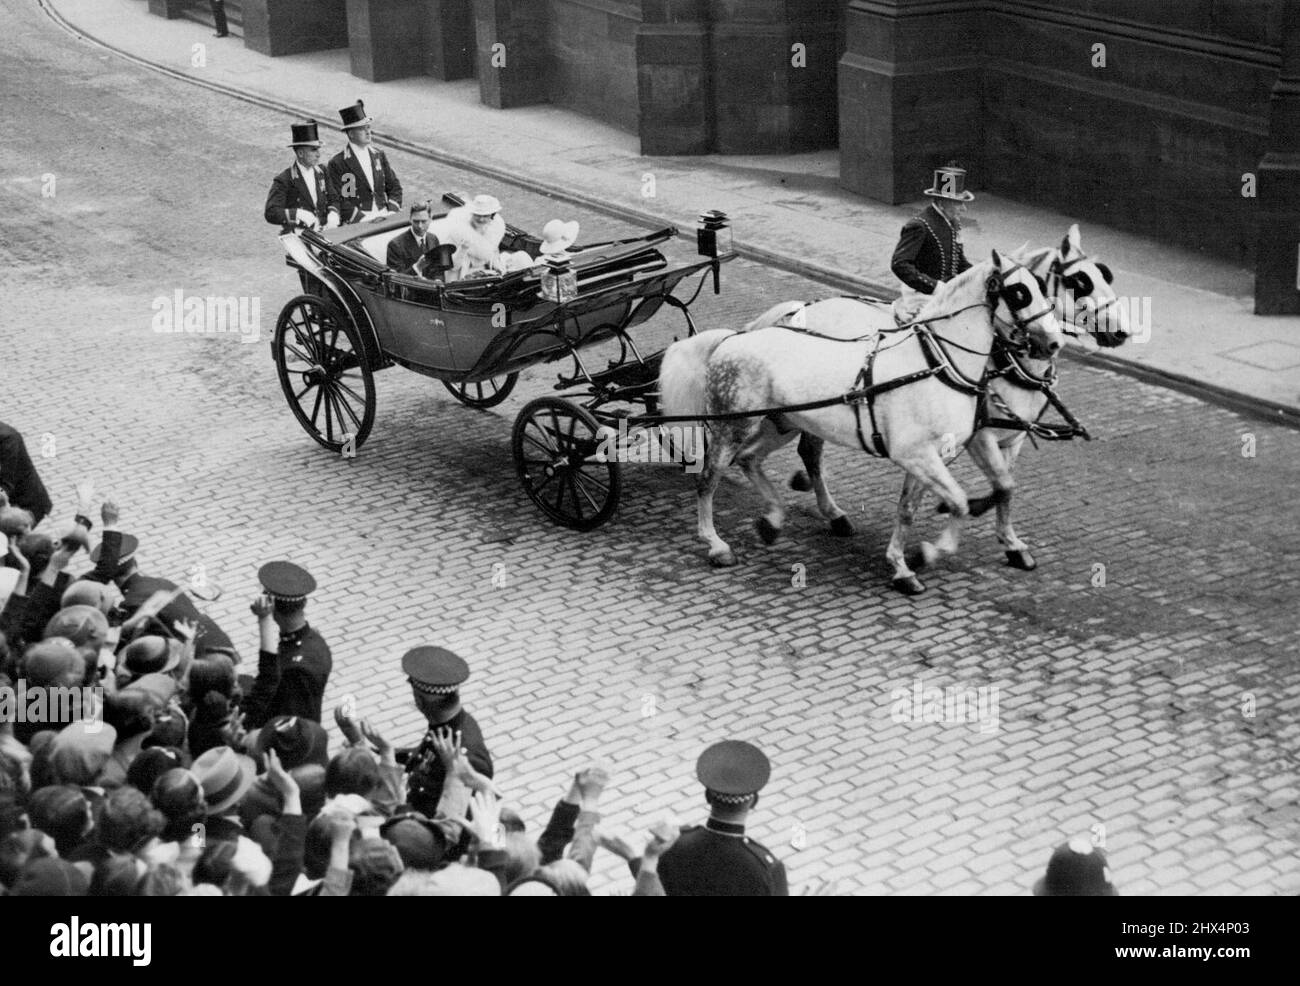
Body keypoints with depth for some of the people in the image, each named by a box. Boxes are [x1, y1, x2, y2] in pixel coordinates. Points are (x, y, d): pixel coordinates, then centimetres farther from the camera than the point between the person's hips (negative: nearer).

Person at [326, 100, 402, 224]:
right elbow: (339, 200, -8)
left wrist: (392, 213, -1)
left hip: (384, 217, 5)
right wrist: (365, 219, -16)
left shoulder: (378, 156, 17)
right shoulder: (337, 164, -2)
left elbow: (394, 187, 17)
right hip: (357, 225, -5)